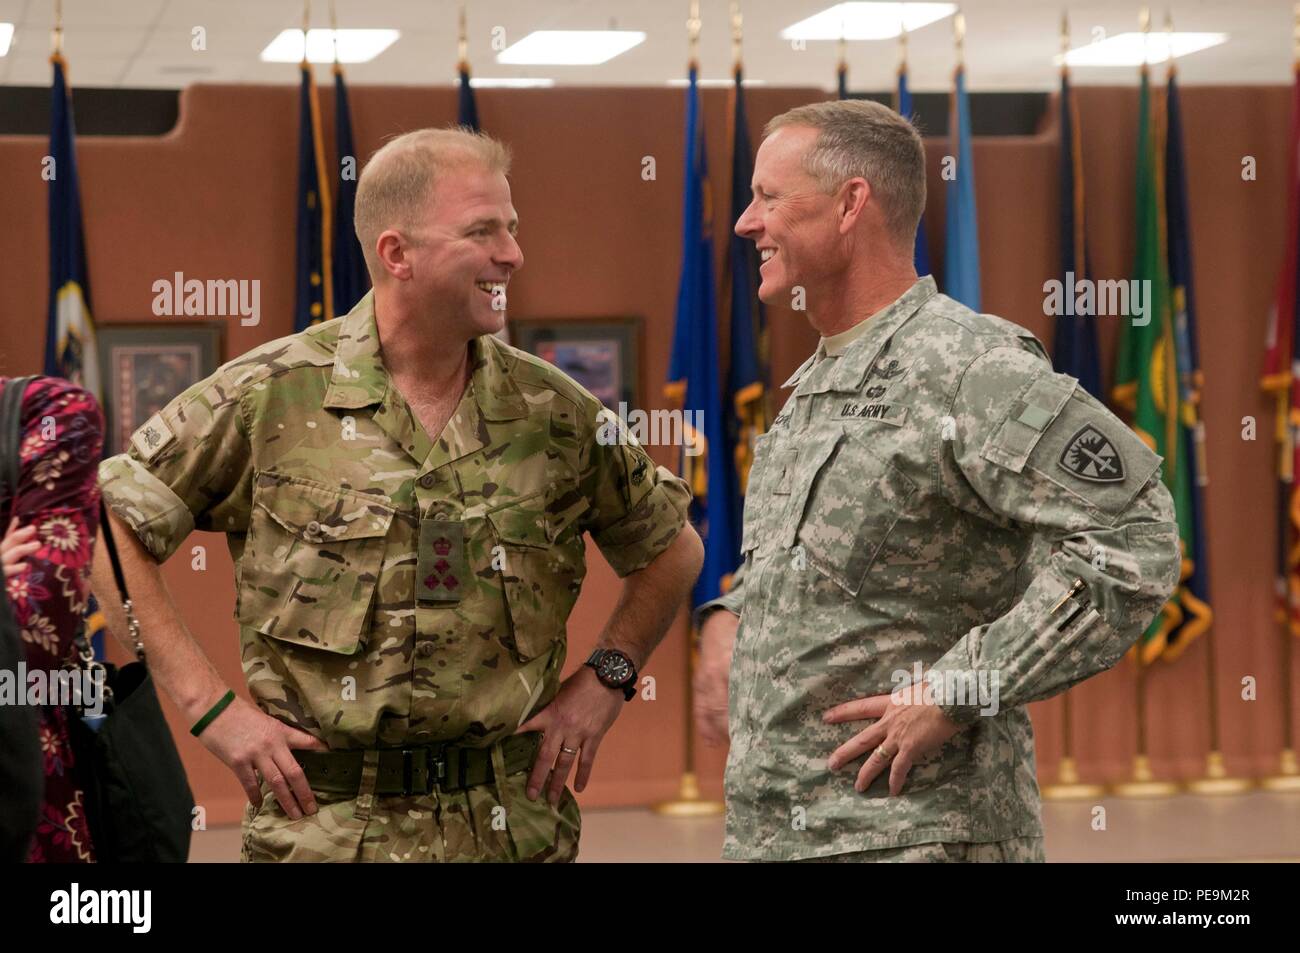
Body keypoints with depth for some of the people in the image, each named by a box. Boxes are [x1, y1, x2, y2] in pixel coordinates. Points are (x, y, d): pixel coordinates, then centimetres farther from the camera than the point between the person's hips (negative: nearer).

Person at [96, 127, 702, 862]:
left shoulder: (553, 410, 2)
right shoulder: (271, 395, -7)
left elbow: (672, 547, 17)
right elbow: (113, 528, -4)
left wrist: (606, 679, 6)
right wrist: (210, 705, -7)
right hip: (327, 827, -2)